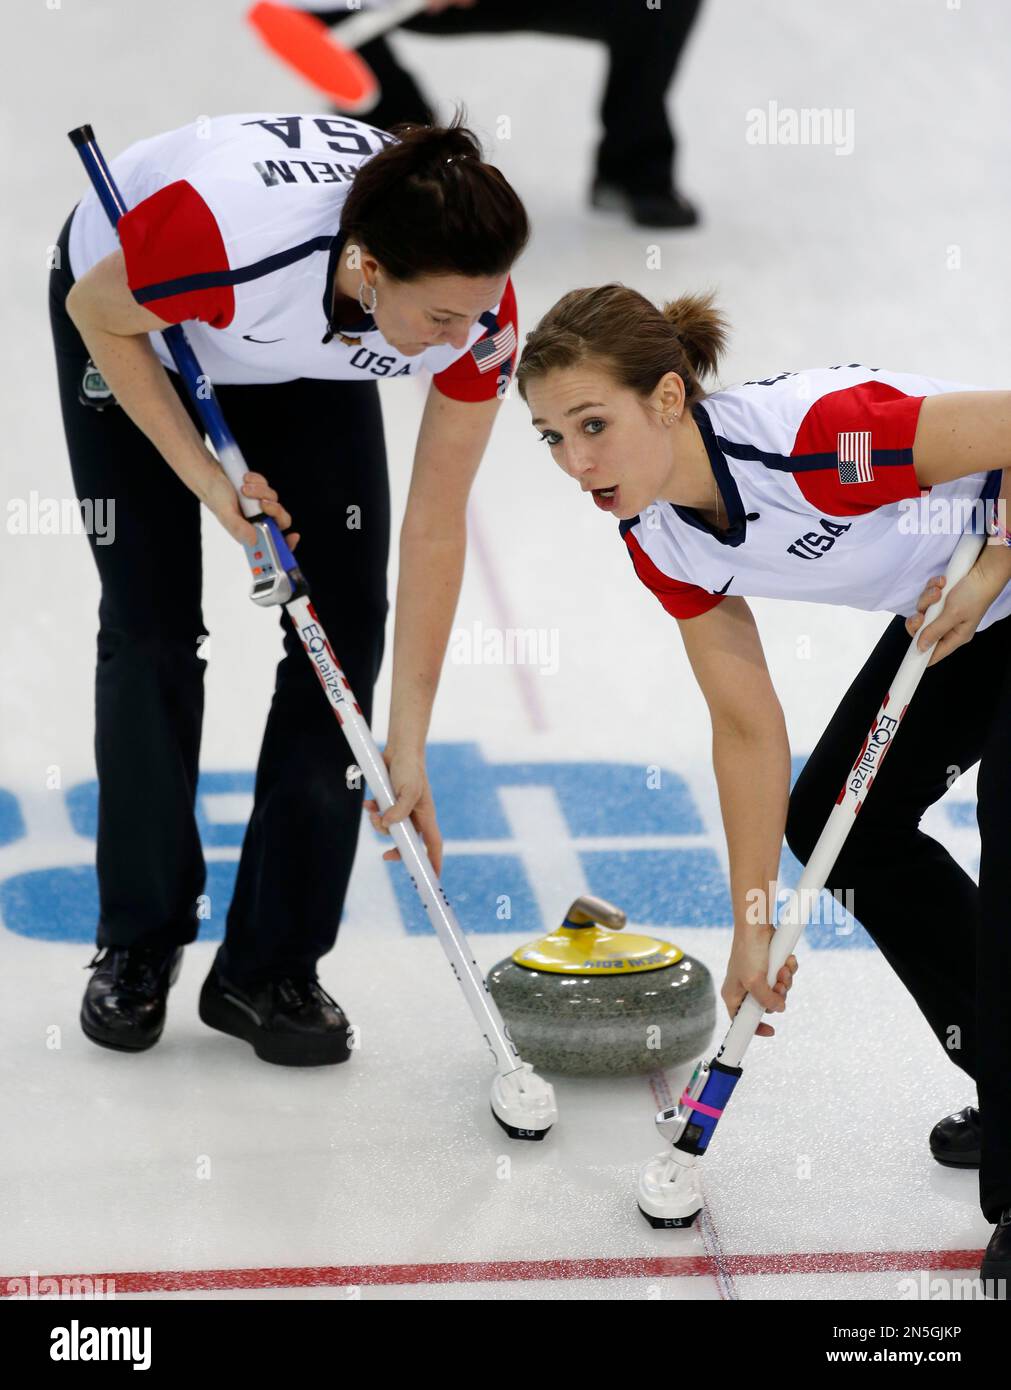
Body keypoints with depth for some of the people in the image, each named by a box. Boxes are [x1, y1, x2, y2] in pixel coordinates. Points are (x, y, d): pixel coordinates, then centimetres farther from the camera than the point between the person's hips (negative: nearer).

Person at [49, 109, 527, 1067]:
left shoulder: (477, 313, -33)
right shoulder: (223, 231, -45)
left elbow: (434, 532, -23)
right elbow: (96, 313, -21)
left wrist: (406, 747, -21)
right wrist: (207, 479, -23)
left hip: (311, 361, 3)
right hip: (139, 324, -3)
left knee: (344, 622, -8)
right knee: (152, 624, -3)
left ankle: (270, 969, 1)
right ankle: (137, 948, 15)